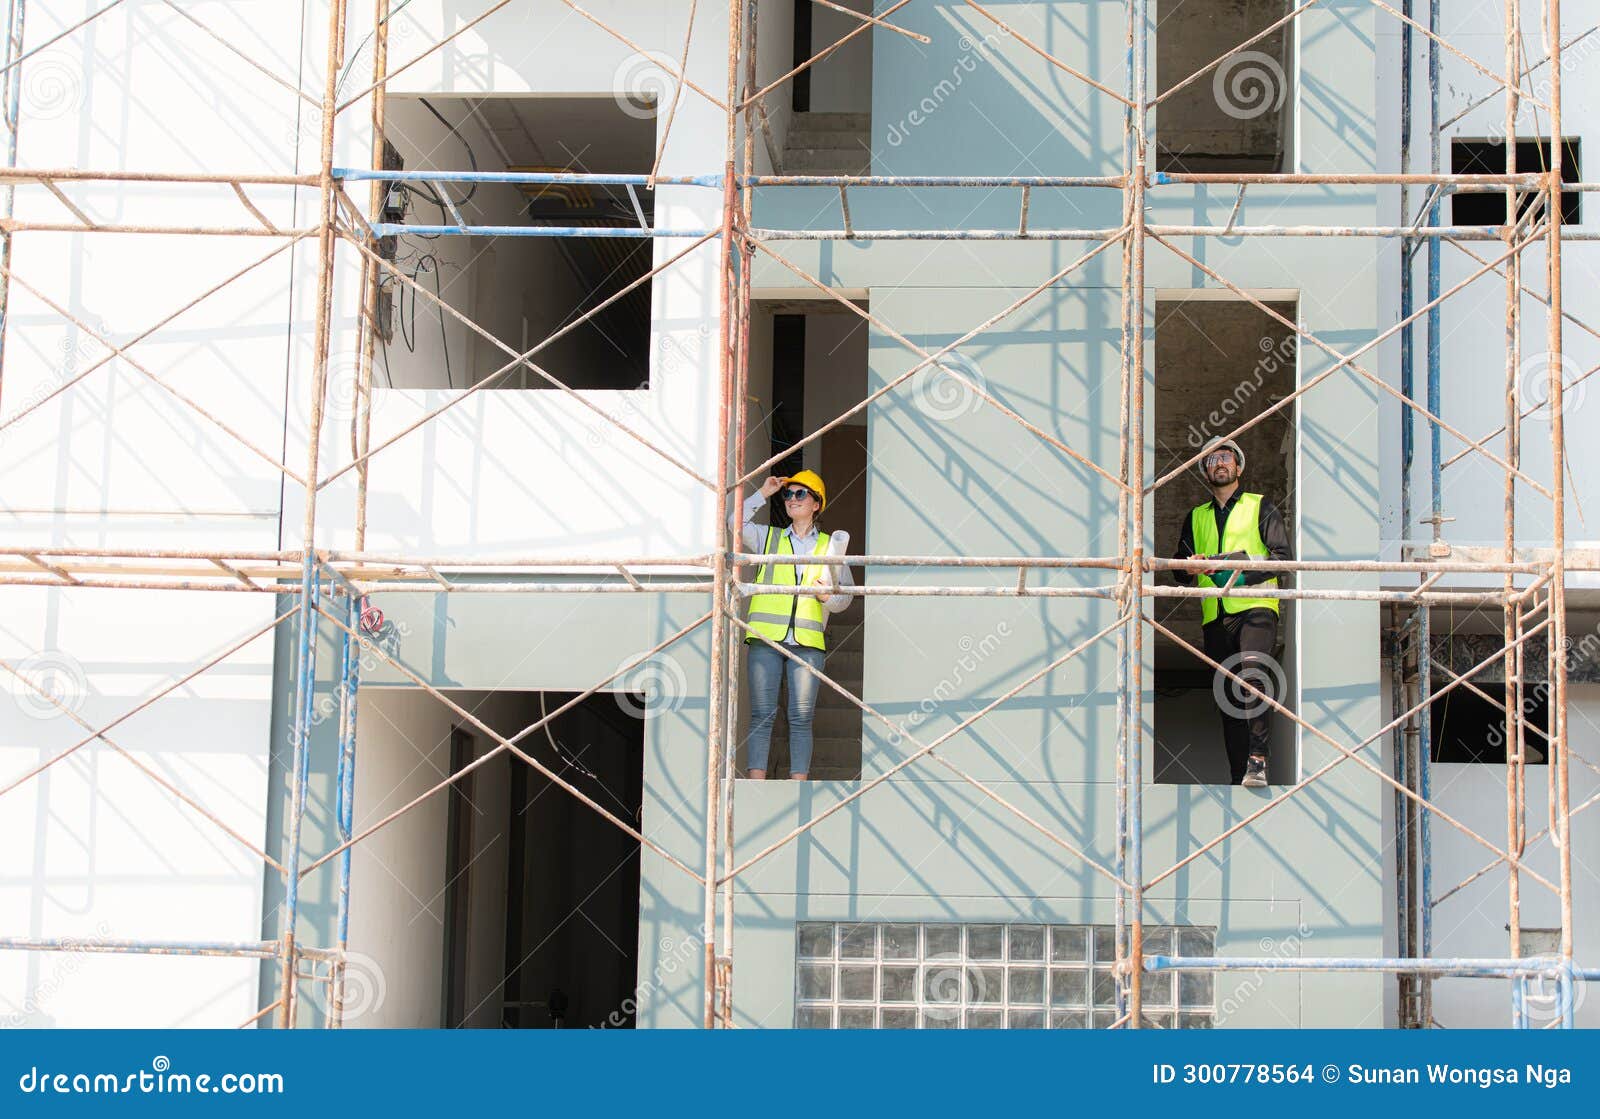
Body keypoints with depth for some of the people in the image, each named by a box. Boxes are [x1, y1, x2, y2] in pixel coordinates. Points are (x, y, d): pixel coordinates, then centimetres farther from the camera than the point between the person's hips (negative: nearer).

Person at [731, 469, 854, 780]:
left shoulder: (828, 546, 16)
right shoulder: (768, 537, 17)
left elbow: (847, 592, 17)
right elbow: (736, 522, 2)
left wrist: (829, 598, -5)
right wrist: (763, 493, 3)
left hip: (807, 642, 0)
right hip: (766, 638, 0)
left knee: (801, 717, -4)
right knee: (762, 715, -5)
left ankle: (799, 784, -4)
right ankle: (756, 783, -7)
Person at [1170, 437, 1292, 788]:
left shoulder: (1260, 507, 12)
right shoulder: (1195, 518, 24)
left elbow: (1284, 556, 2)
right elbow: (1179, 569, 23)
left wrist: (1244, 573, -13)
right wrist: (1189, 567, -2)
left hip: (1255, 607, -5)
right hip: (1215, 617, 5)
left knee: (1253, 674, -27)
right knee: (1228, 696, 1)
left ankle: (1258, 762, -34)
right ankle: (1238, 778, 2)